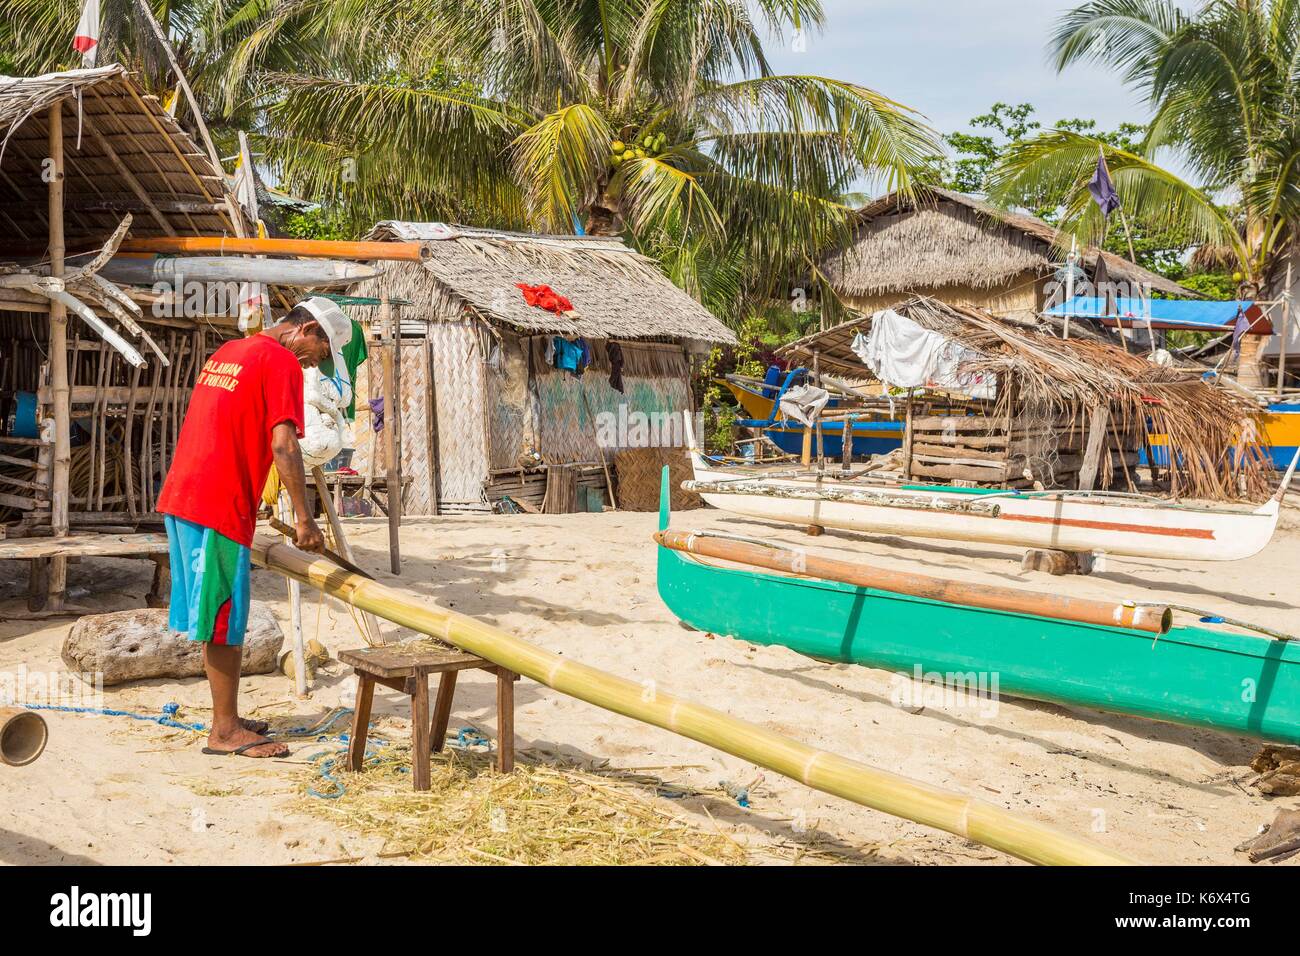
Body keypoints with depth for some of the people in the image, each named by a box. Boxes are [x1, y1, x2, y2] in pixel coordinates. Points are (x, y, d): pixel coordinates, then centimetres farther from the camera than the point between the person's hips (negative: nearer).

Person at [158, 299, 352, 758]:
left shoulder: (227, 352, 20)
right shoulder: (282, 362, -8)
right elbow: (283, 446, -18)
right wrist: (304, 518, -16)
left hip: (180, 497, 9)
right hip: (218, 508, -9)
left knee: (218, 616, 16)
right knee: (227, 620, -1)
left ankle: (226, 719, 24)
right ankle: (225, 731, 6)